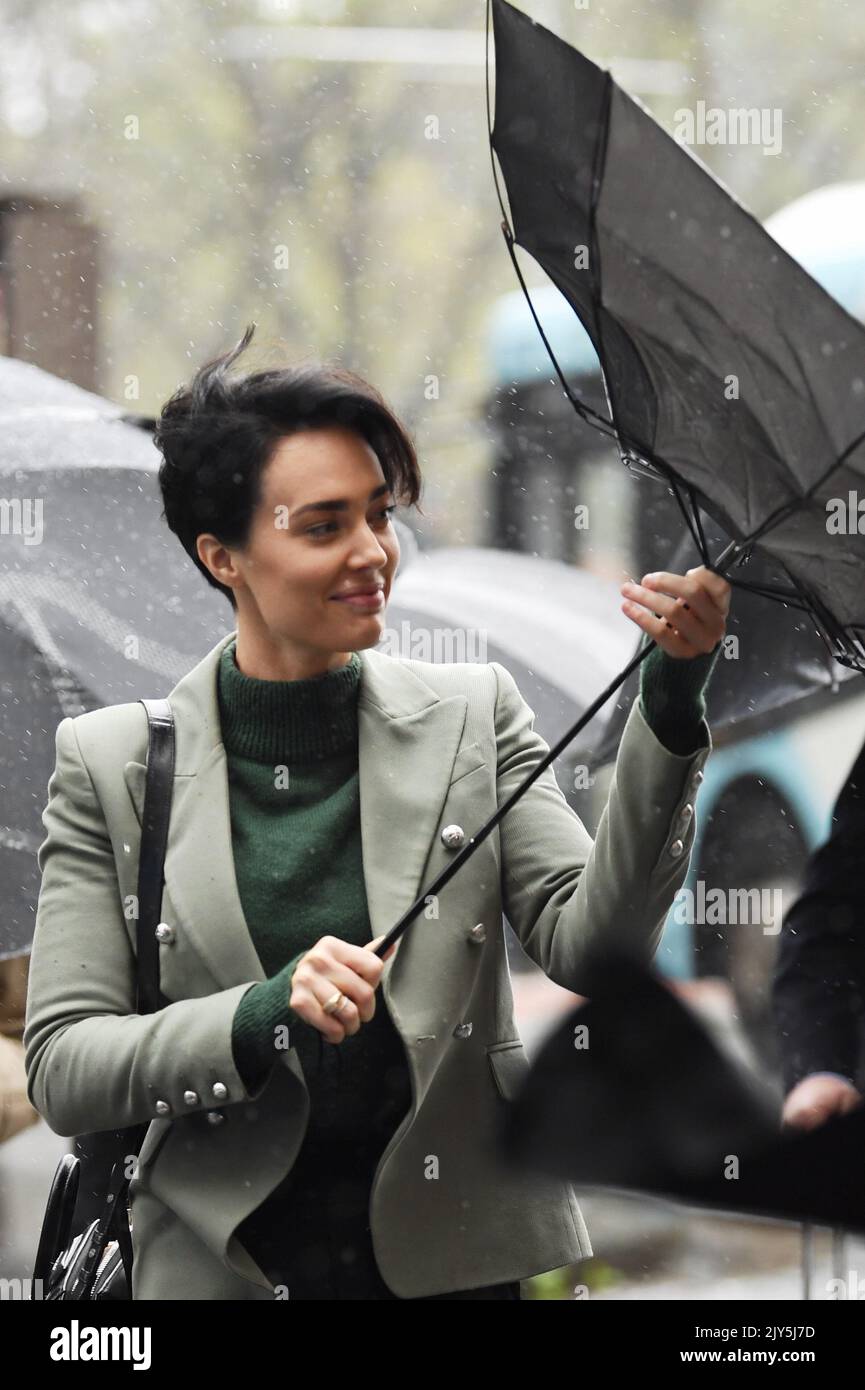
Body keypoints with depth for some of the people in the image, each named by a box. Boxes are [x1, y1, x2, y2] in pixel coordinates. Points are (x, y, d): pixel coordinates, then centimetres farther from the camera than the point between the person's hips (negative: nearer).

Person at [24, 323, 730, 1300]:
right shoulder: (110, 765, -2)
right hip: (224, 1264, -1)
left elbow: (590, 947, -8)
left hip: (455, 1255, 1)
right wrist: (264, 1015, -22)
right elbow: (61, 1071, -6)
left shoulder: (473, 715, 2)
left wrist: (668, 706, -17)